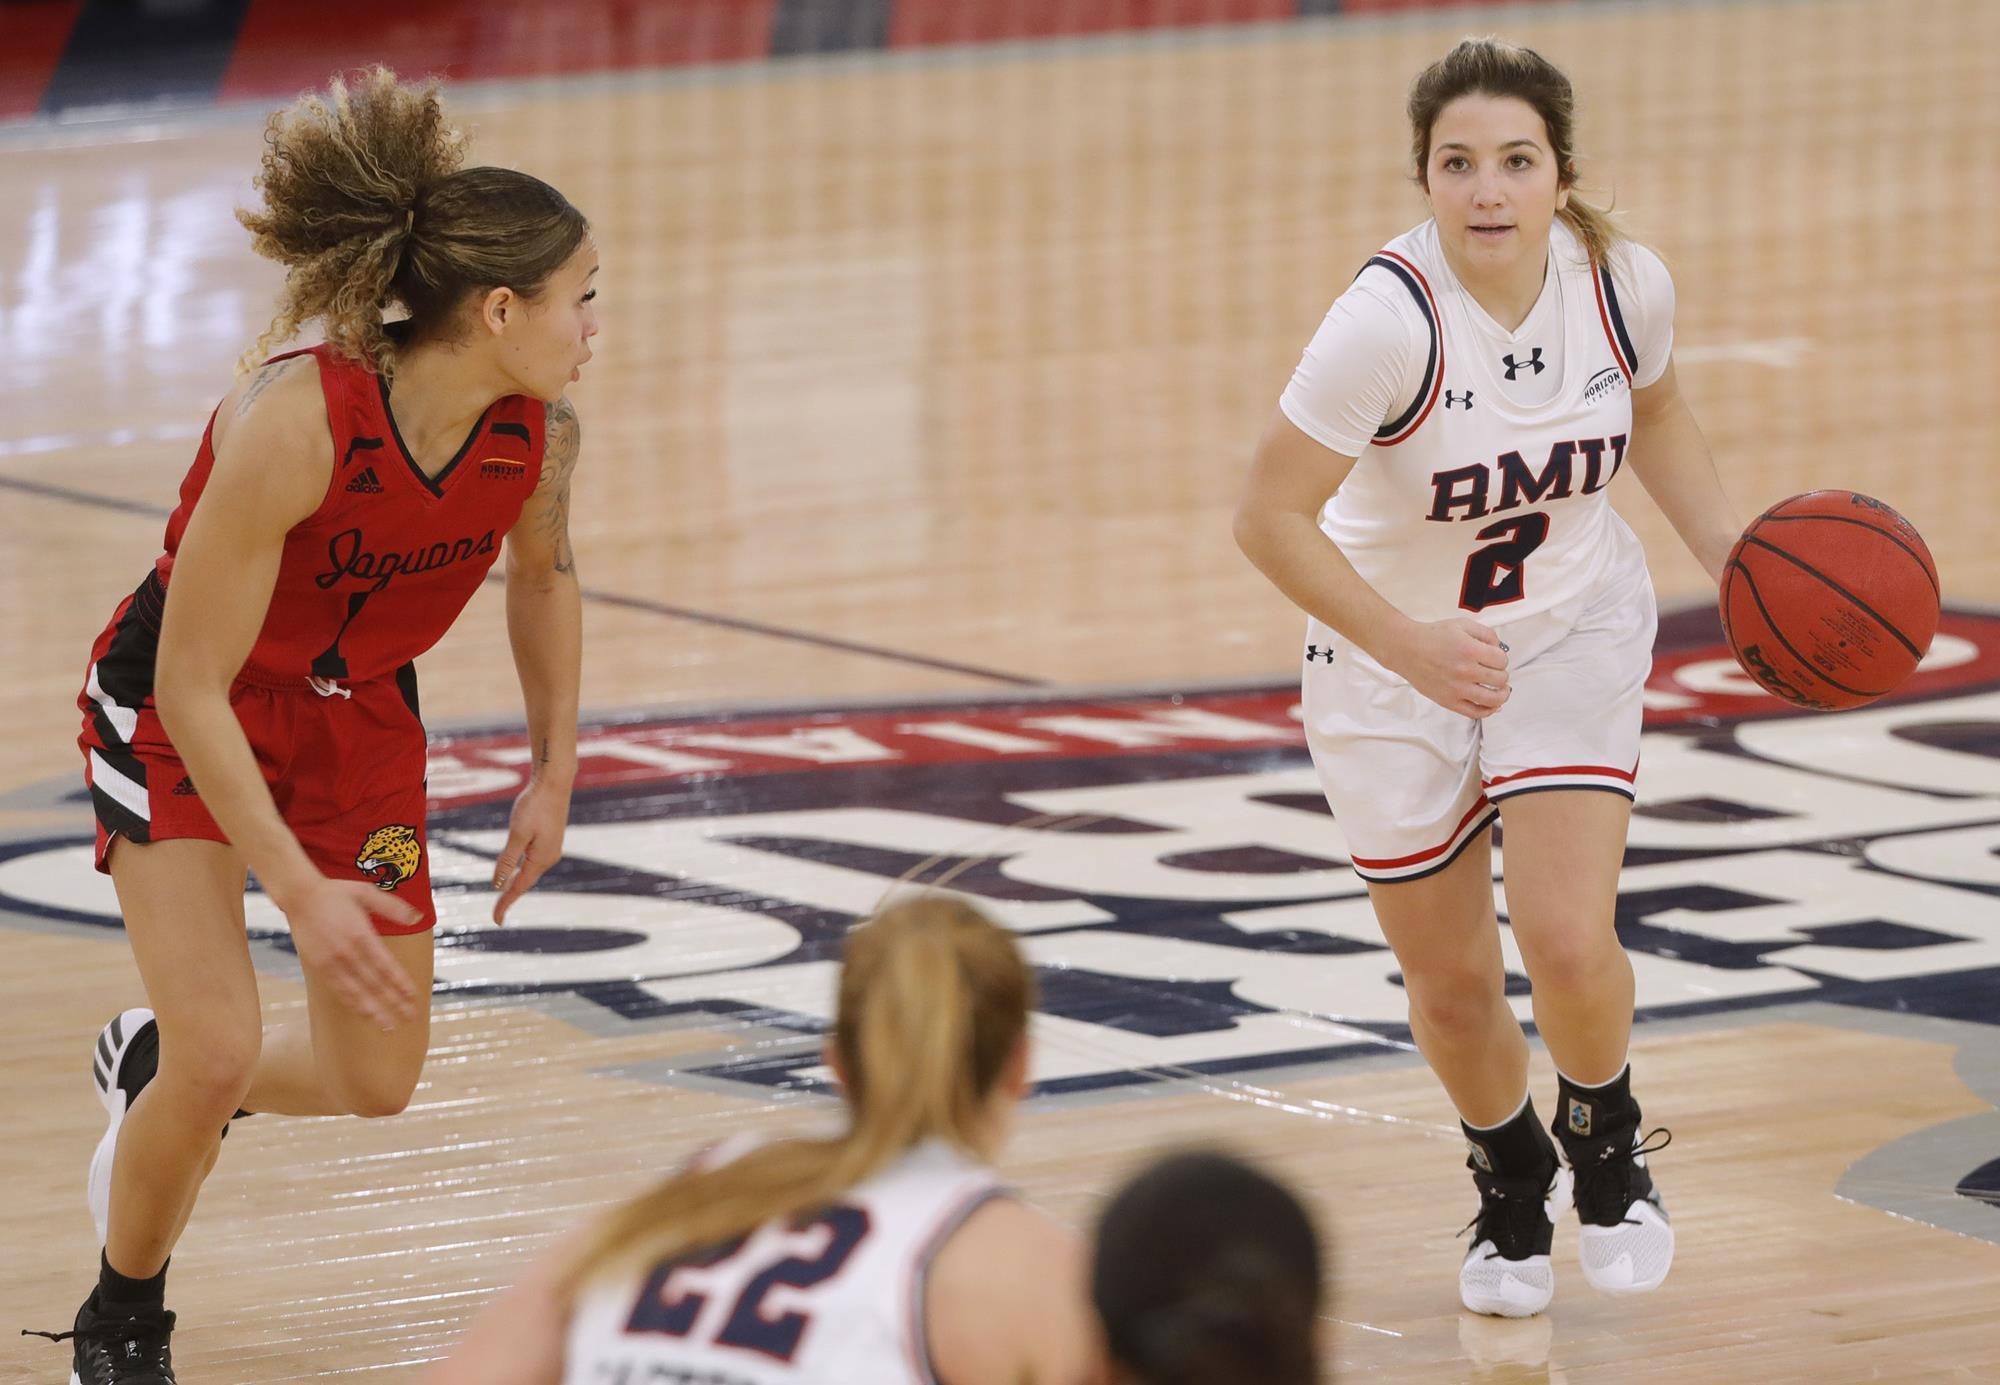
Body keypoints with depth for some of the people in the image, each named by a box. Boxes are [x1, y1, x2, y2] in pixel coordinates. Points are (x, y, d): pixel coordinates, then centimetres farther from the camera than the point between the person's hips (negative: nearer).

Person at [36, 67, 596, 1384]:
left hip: (357, 714, 6)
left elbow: (544, 575, 7)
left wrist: (555, 777, 9)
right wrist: (299, 891, -31)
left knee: (375, 1080, 7)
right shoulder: (294, 424, -37)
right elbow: (192, 686, -30)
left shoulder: (538, 430, -19)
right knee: (221, 1057, -16)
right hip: (183, 719, -6)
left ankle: (156, 1071, 39)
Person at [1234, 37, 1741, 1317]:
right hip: (1396, 654, -1)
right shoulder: (1392, 317, -29)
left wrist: (1731, 554, -1)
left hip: (1575, 633, 1)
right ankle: (1513, 1186, 41)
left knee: (1567, 937, -18)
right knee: (1452, 984, 9)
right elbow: (1271, 518, -25)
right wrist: (1414, 648, -33)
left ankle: (1606, 1140, 16)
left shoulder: (1624, 283, -16)